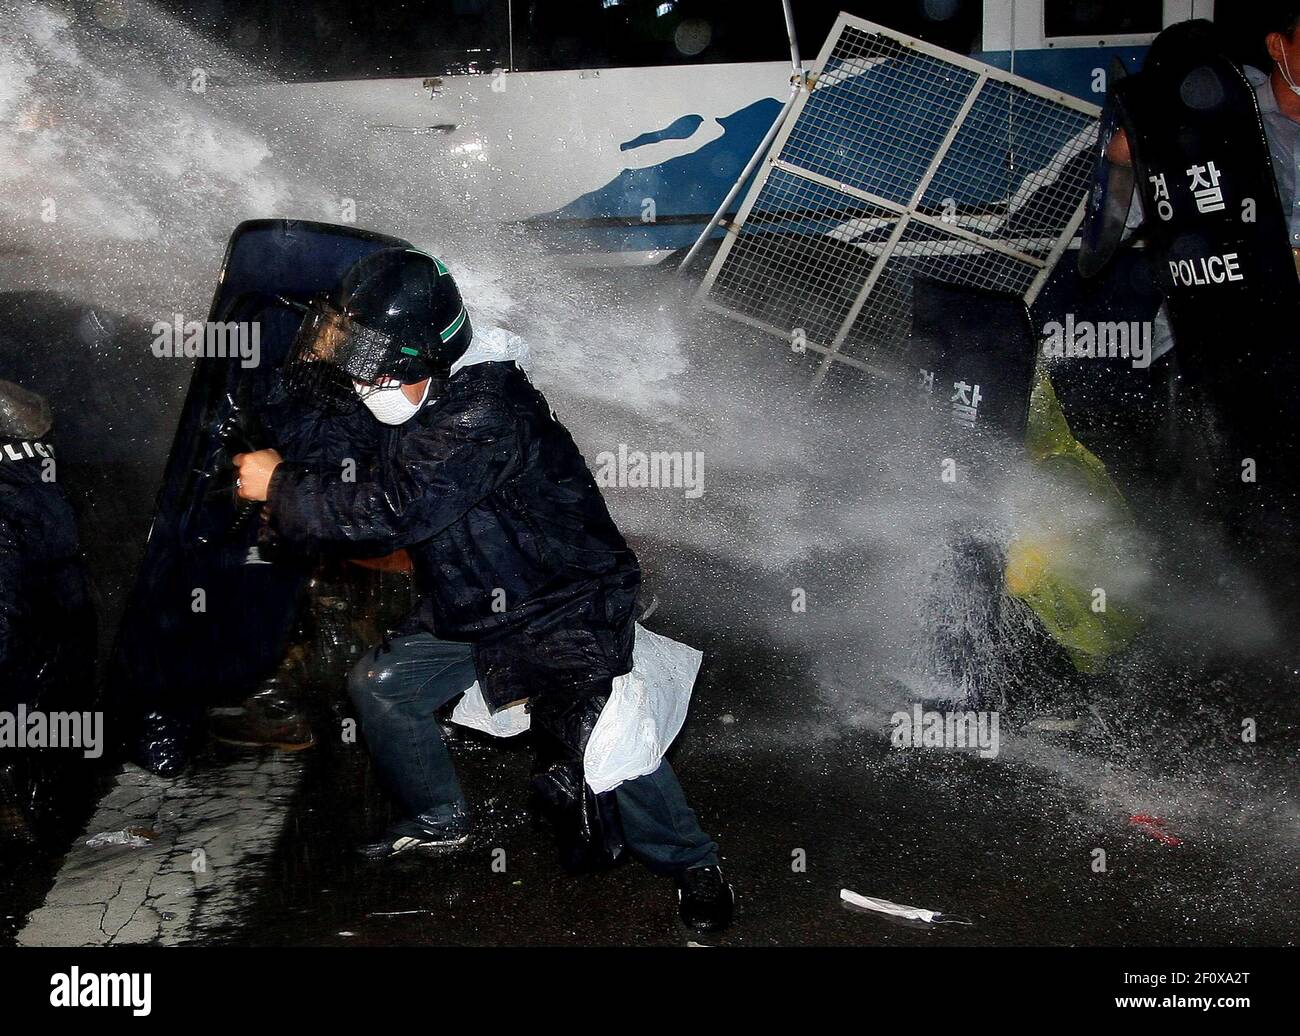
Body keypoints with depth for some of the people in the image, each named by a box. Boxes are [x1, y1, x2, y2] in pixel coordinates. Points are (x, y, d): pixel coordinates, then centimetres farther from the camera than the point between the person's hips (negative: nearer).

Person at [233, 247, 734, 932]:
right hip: (468, 610, 9)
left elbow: (387, 509, -33)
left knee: (598, 745, -20)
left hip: (564, 610, -9)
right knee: (379, 684, 10)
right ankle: (439, 821, 30)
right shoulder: (415, 400, -2)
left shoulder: (483, 415, -32)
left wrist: (281, 487, -20)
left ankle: (691, 863, 4)